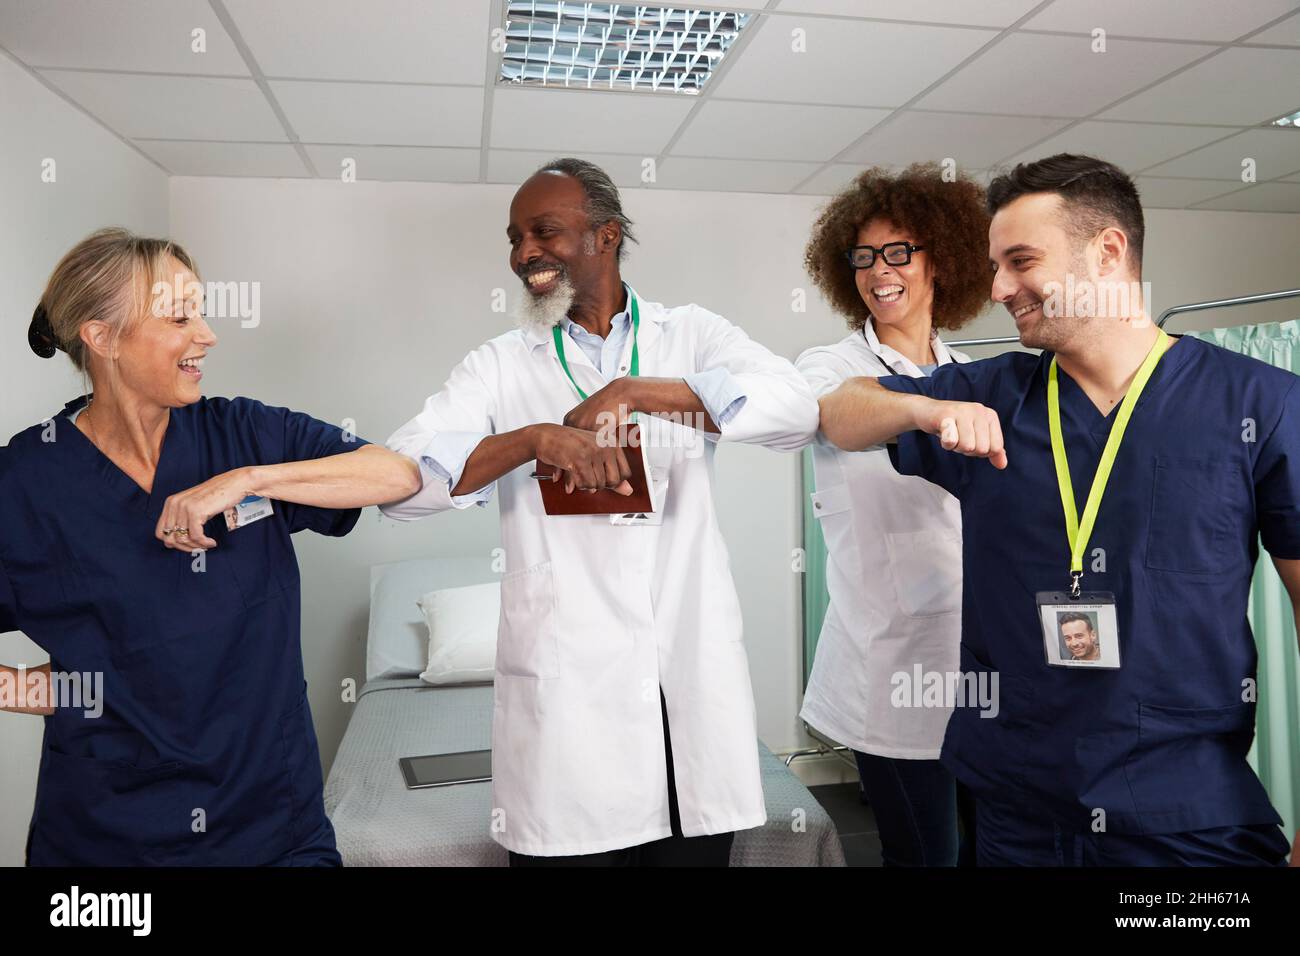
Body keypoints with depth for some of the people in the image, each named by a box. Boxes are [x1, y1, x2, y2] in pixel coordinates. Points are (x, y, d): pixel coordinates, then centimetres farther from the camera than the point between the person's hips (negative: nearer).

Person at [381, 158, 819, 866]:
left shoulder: (693, 334, 7)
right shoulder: (500, 366, 7)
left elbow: (796, 407, -11)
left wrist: (633, 391, -17)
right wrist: (534, 437, -19)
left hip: (693, 679, 1)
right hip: (565, 693, 0)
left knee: (695, 855, 11)